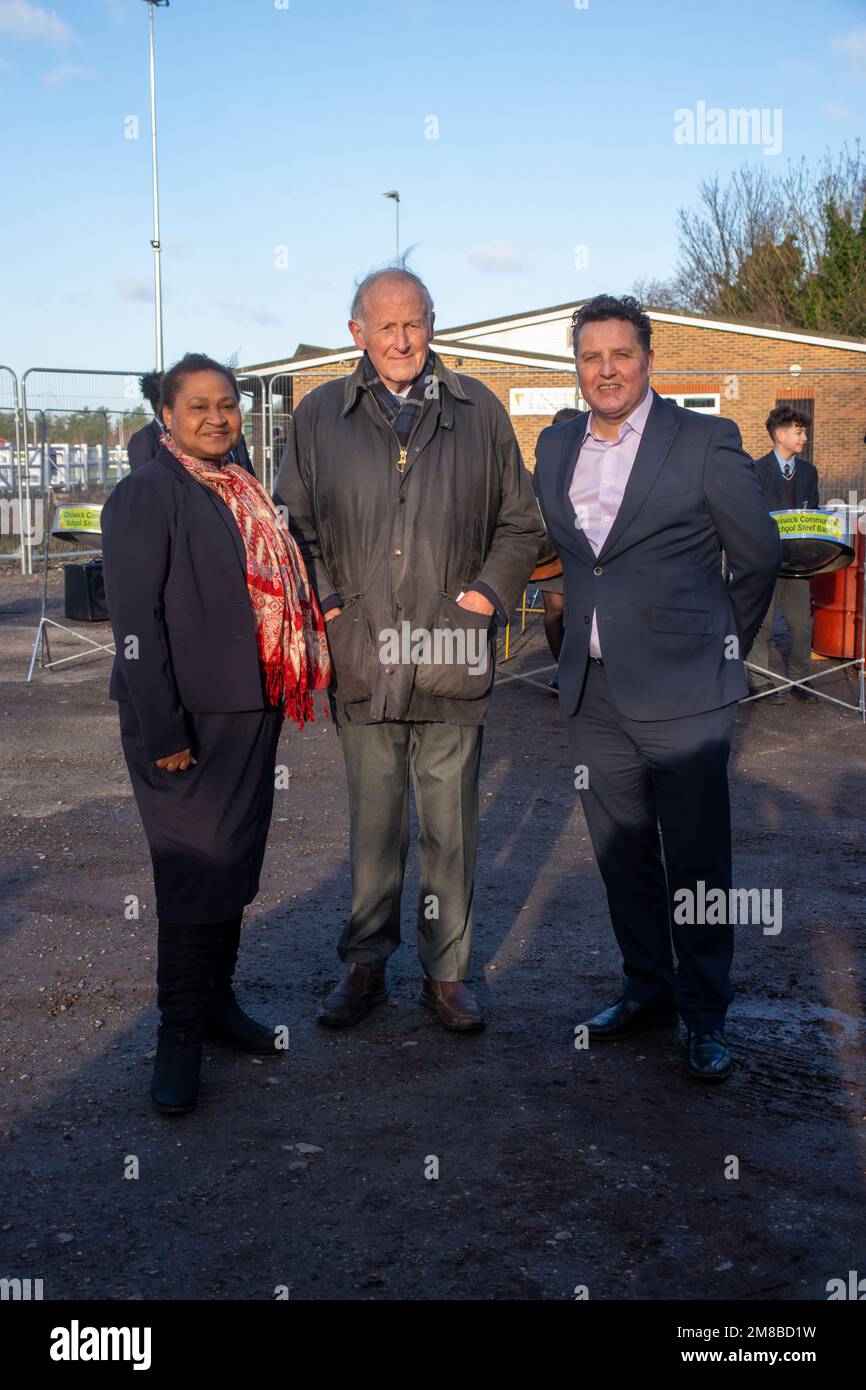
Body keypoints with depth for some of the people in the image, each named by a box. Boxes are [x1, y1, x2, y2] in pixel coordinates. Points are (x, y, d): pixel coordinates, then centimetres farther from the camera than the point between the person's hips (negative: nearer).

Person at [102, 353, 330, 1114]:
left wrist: (280, 693, 14)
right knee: (196, 870, -3)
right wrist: (162, 730, -21)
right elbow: (135, 620, -16)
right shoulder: (146, 494, -10)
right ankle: (180, 1034, 10)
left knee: (235, 860, 15)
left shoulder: (242, 490, 14)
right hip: (187, 719, -7)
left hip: (250, 709, 8)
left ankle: (217, 1000, 29)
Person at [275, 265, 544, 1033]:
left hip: (451, 659, 0)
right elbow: (293, 525, 12)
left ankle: (447, 972, 21)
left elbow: (521, 523, 12)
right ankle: (365, 966, 25)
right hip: (364, 660, 0)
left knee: (453, 830, 7)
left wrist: (488, 592, -2)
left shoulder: (478, 410, 8)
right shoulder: (319, 416, 7)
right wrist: (325, 601, -2)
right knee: (373, 827, 10)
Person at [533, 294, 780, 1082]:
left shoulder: (705, 442, -4)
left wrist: (724, 649, 10)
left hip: (682, 693, -5)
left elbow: (758, 555, 3)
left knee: (697, 861, 1)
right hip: (594, 693, 5)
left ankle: (706, 1016, 16)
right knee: (622, 854, 13)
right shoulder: (556, 448, 10)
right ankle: (648, 991, 29)